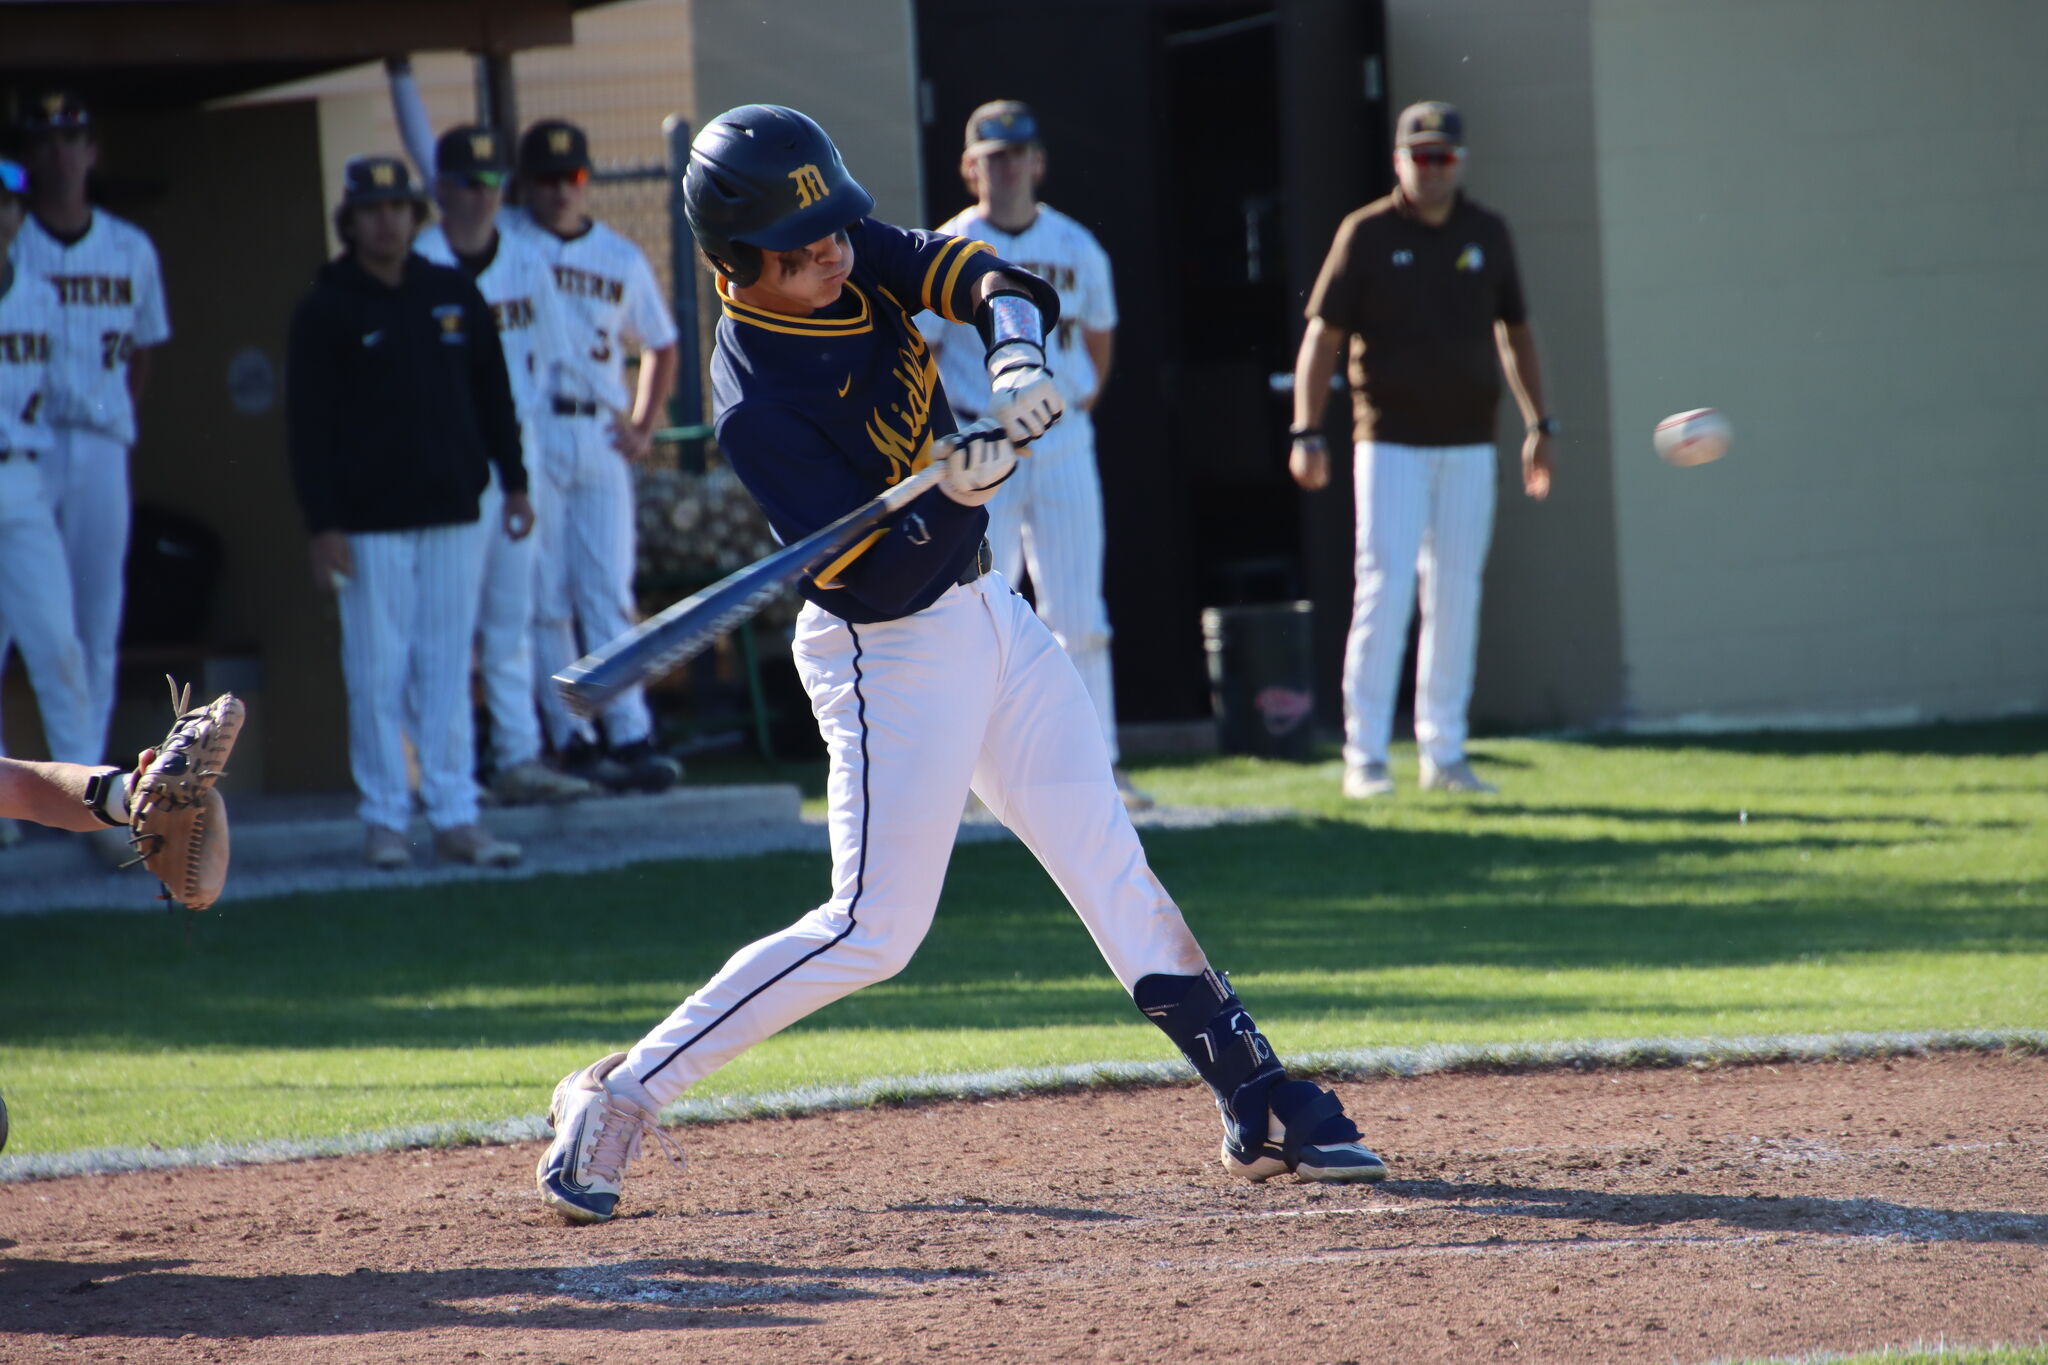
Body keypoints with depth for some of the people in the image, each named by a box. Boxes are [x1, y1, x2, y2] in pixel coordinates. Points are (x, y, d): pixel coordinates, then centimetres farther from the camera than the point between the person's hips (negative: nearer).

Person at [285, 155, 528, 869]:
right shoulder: (325, 312, -2)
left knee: (448, 670, 4)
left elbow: (492, 394, 16)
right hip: (369, 522, -3)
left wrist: (514, 483, 11)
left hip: (453, 514, 4)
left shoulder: (455, 296, 10)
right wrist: (322, 525, -10)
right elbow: (308, 426, -4)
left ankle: (455, 816, 7)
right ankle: (383, 818, 4)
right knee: (377, 673, -2)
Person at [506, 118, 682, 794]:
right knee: (545, 599, -1)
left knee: (609, 596, -2)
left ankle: (632, 739, -7)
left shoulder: (622, 259, 13)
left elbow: (660, 346, 21)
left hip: (600, 440, 2)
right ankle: (571, 743, 4)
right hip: (526, 435, -2)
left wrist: (643, 428, 13)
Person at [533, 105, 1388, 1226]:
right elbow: (868, 582, -25)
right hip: (890, 656, -8)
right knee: (873, 929, -9)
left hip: (988, 618, 8)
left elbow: (981, 276, -11)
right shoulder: (755, 405, -24)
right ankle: (619, 1096, -2)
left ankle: (1258, 1107, 15)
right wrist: (955, 496, -40)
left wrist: (1013, 347, -31)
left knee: (1113, 868, 10)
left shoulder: (859, 258, -3)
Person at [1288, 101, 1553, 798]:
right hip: (1390, 443, -4)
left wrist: (1539, 424, 12)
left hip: (1469, 445, 4)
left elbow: (1515, 332, 18)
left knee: (1456, 596, 5)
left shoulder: (1487, 234, 9)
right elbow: (1323, 333, -2)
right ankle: (1365, 753, -7)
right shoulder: (1367, 234, -2)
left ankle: (1444, 753, 12)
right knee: (1384, 590, -10)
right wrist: (1306, 433, -10)